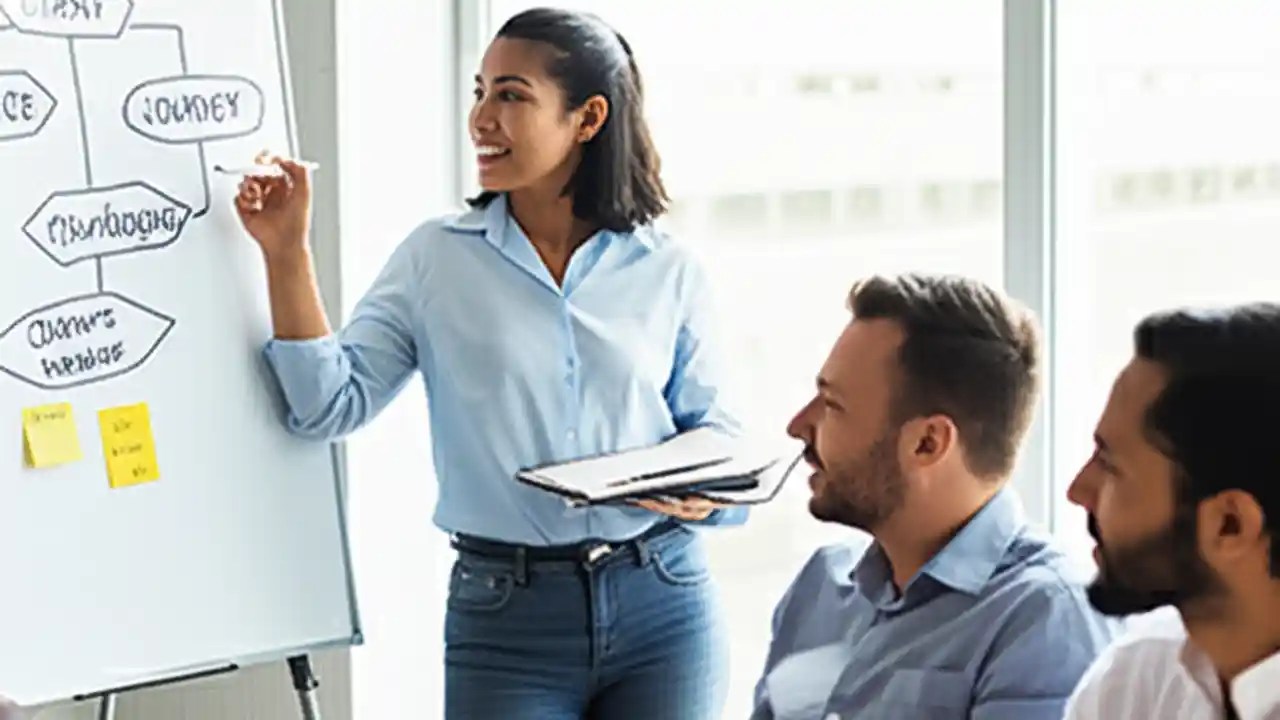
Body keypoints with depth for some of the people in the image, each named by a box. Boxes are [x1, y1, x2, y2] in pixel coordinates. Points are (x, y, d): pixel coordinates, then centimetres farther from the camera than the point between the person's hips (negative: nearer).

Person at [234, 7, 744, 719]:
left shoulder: (670, 271, 4)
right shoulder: (436, 258, 3)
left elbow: (716, 432, 9)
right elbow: (333, 404, -3)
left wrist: (704, 491, -13)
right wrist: (286, 253, -10)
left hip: (662, 607, 1)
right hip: (507, 616, -1)